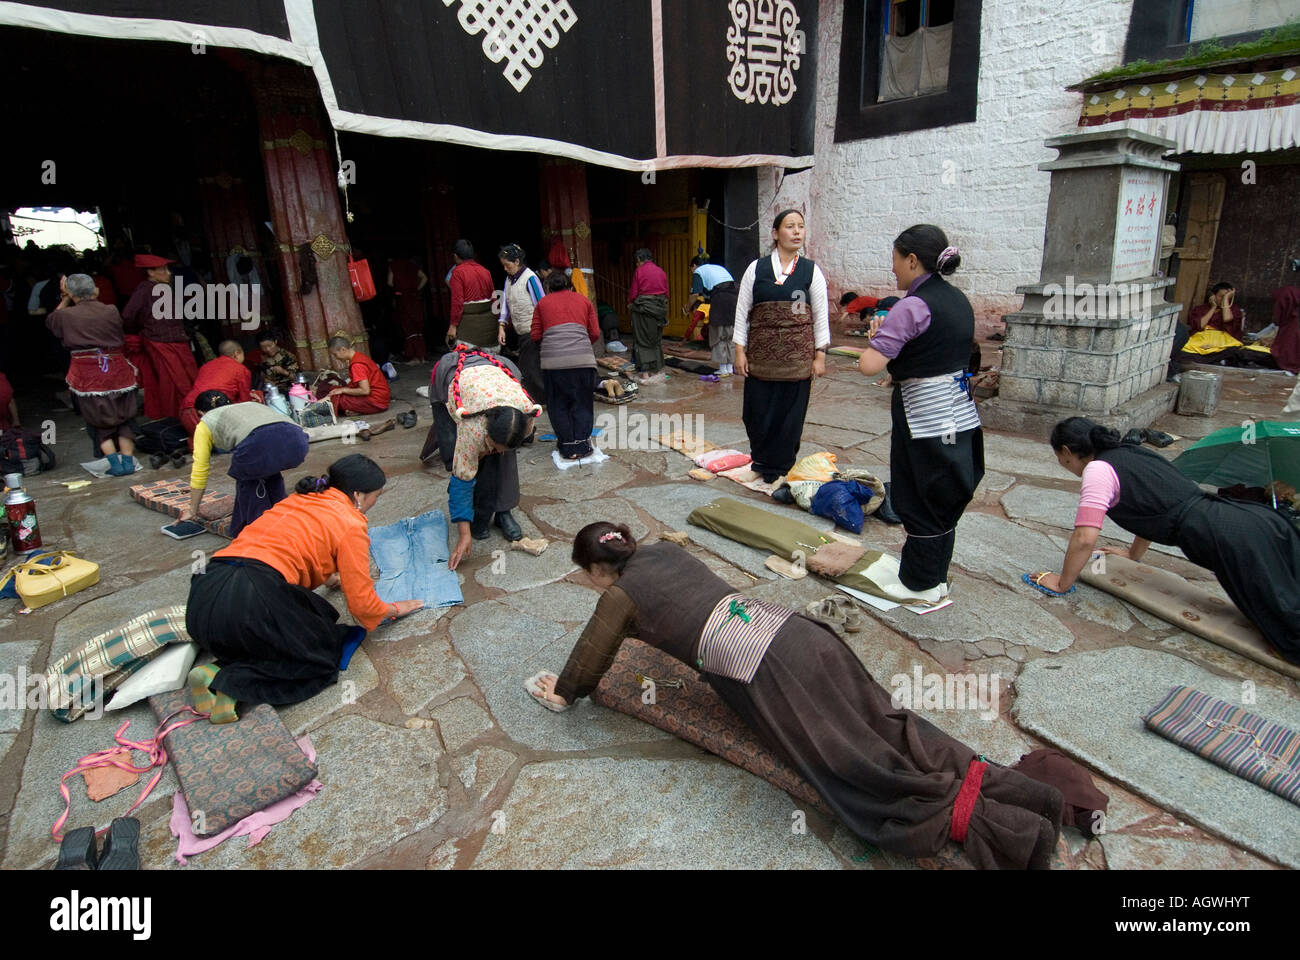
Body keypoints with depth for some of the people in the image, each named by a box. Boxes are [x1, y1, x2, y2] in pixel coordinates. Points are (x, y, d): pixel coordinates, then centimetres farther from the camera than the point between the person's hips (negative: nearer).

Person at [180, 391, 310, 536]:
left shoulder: (206, 423, 30)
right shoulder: (249, 405, 43)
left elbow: (199, 473, 33)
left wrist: (193, 510, 46)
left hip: (261, 445, -5)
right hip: (297, 441, 5)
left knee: (246, 476, 28)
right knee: (267, 470, 35)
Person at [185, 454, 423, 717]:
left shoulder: (297, 500, 23)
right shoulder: (350, 523, 0)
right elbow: (362, 604, 2)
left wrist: (328, 578, 58)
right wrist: (394, 609, 22)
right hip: (250, 603, -8)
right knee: (325, 656, 9)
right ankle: (226, 680, -7)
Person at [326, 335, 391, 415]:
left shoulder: (357, 364, -20)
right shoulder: (357, 355, 9)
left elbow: (365, 390, -25)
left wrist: (343, 390, -14)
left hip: (377, 402, -10)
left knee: (337, 399, -15)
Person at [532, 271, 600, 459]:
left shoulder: (543, 303, 17)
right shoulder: (583, 300, 19)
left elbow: (535, 336, 13)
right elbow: (595, 333, 13)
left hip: (553, 360, 0)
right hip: (583, 359, 1)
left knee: (558, 404, 12)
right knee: (582, 403, 12)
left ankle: (567, 446, 14)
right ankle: (582, 445, 11)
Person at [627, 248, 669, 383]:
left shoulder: (639, 271, -7)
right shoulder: (661, 271, 8)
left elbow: (634, 292, -7)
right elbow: (666, 292, 9)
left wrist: (630, 304, 11)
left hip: (644, 307, -5)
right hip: (660, 308, 5)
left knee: (642, 341, 1)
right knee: (656, 340, 15)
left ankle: (645, 373, -4)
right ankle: (656, 370, 19)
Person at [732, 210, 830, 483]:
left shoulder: (811, 270, 5)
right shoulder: (756, 268, 4)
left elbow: (821, 316, 5)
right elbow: (742, 310, 5)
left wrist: (819, 355, 0)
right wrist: (740, 350, -1)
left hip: (798, 354, 0)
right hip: (761, 352, 0)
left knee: (791, 412, 4)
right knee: (757, 410, 3)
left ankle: (776, 467, 21)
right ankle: (762, 460, 27)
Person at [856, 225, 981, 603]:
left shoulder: (912, 306, -18)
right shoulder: (958, 300, 9)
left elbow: (868, 365, -25)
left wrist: (878, 335, -6)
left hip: (925, 416, -9)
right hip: (961, 412, 9)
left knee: (919, 501, 5)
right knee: (945, 500, 17)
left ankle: (921, 585, 19)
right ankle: (938, 576, 31)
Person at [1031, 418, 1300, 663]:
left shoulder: (1098, 470, -6)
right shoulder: (1131, 452, 20)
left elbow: (1085, 538, -14)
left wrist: (1062, 583, 0)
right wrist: (1134, 554, 42)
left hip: (1230, 540, -9)